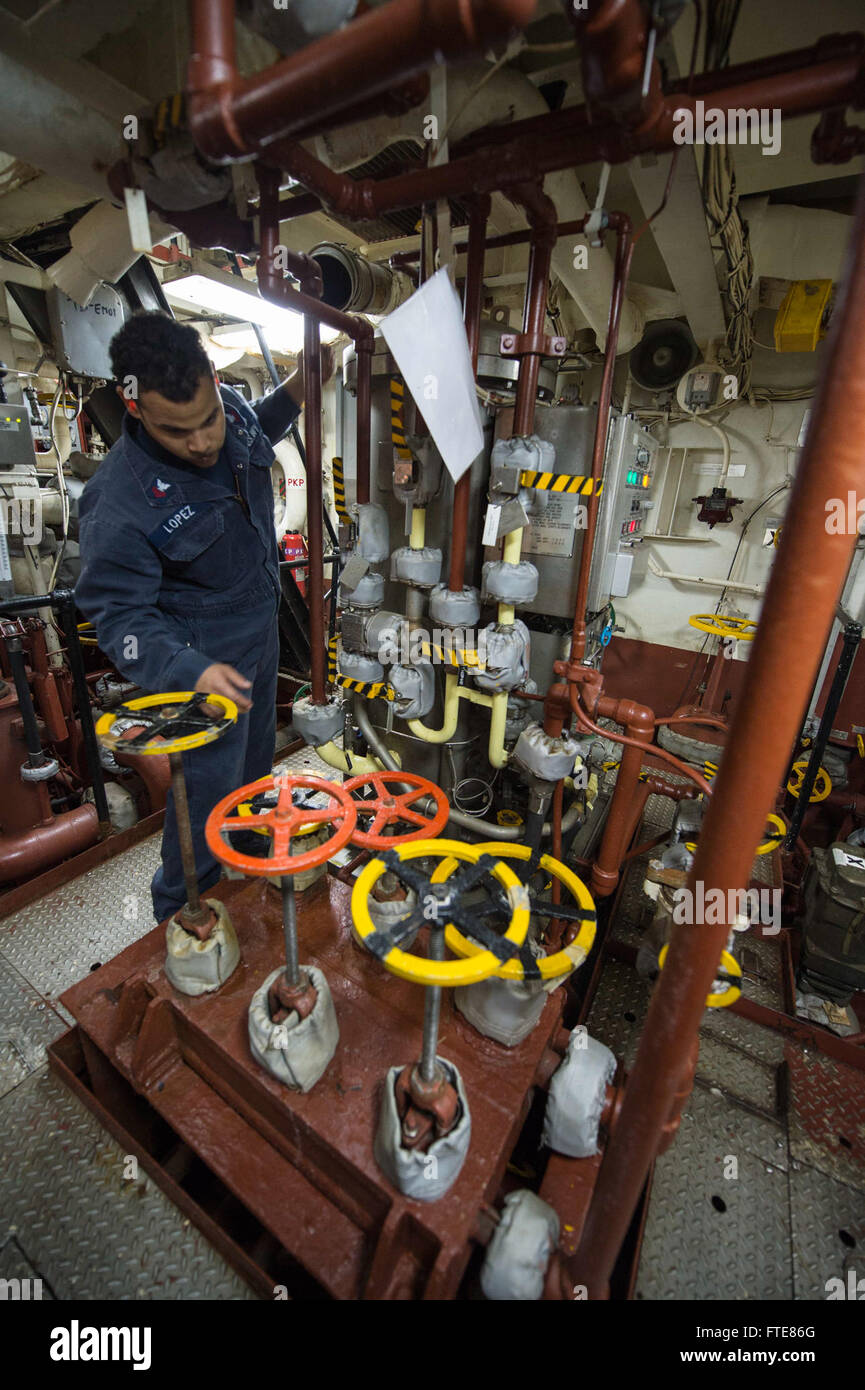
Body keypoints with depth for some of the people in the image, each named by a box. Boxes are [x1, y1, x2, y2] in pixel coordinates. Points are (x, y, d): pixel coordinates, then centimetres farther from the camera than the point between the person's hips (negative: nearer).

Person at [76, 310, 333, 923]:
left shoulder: (229, 407, -8)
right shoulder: (120, 503, -30)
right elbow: (120, 614, -21)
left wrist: (298, 388, 1)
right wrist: (192, 670, -37)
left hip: (263, 627, 8)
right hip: (206, 656, -8)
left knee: (256, 758, 26)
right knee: (210, 788, 5)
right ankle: (182, 914, 34)